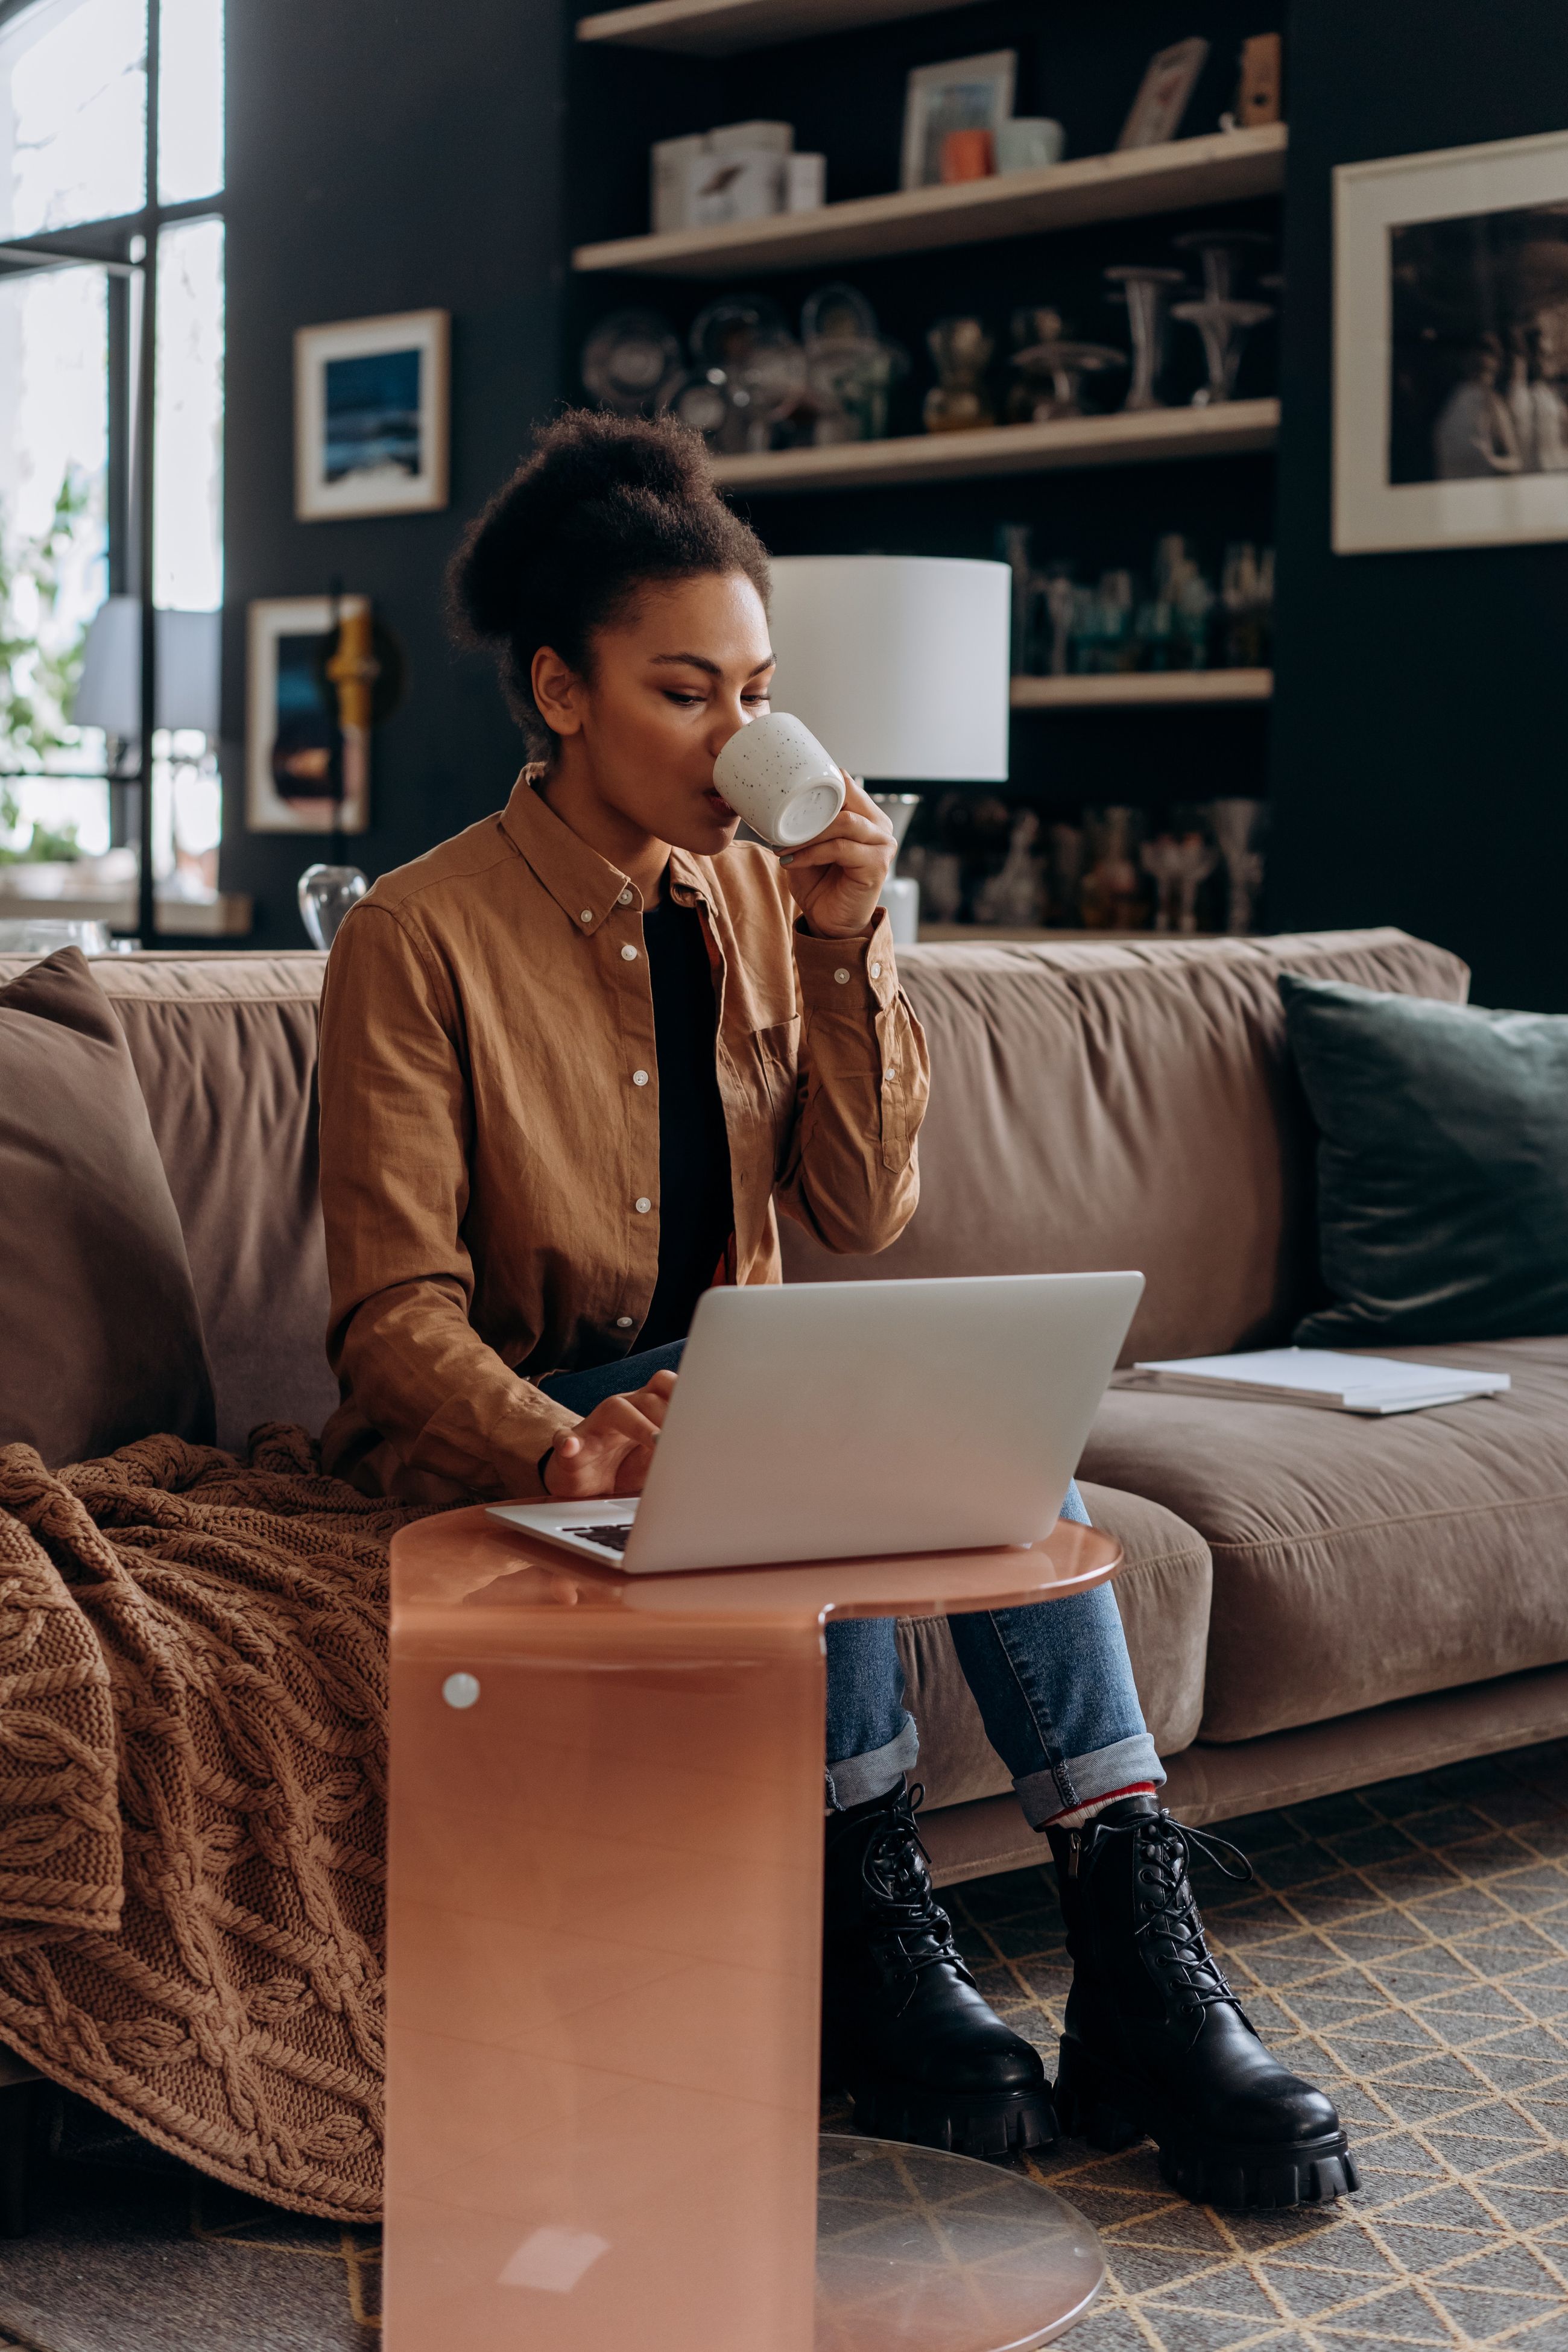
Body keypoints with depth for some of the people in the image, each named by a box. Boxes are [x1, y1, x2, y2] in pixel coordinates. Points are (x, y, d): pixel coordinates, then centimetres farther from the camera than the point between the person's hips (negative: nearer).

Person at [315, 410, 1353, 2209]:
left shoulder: (758, 900, 4)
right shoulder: (422, 939, -12)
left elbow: (862, 1215, 0)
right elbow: (397, 1313, -16)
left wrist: (846, 954, -13)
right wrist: (564, 1449, -36)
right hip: (494, 1432, -4)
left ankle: (1138, 1955, -29)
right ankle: (869, 1930, -23)